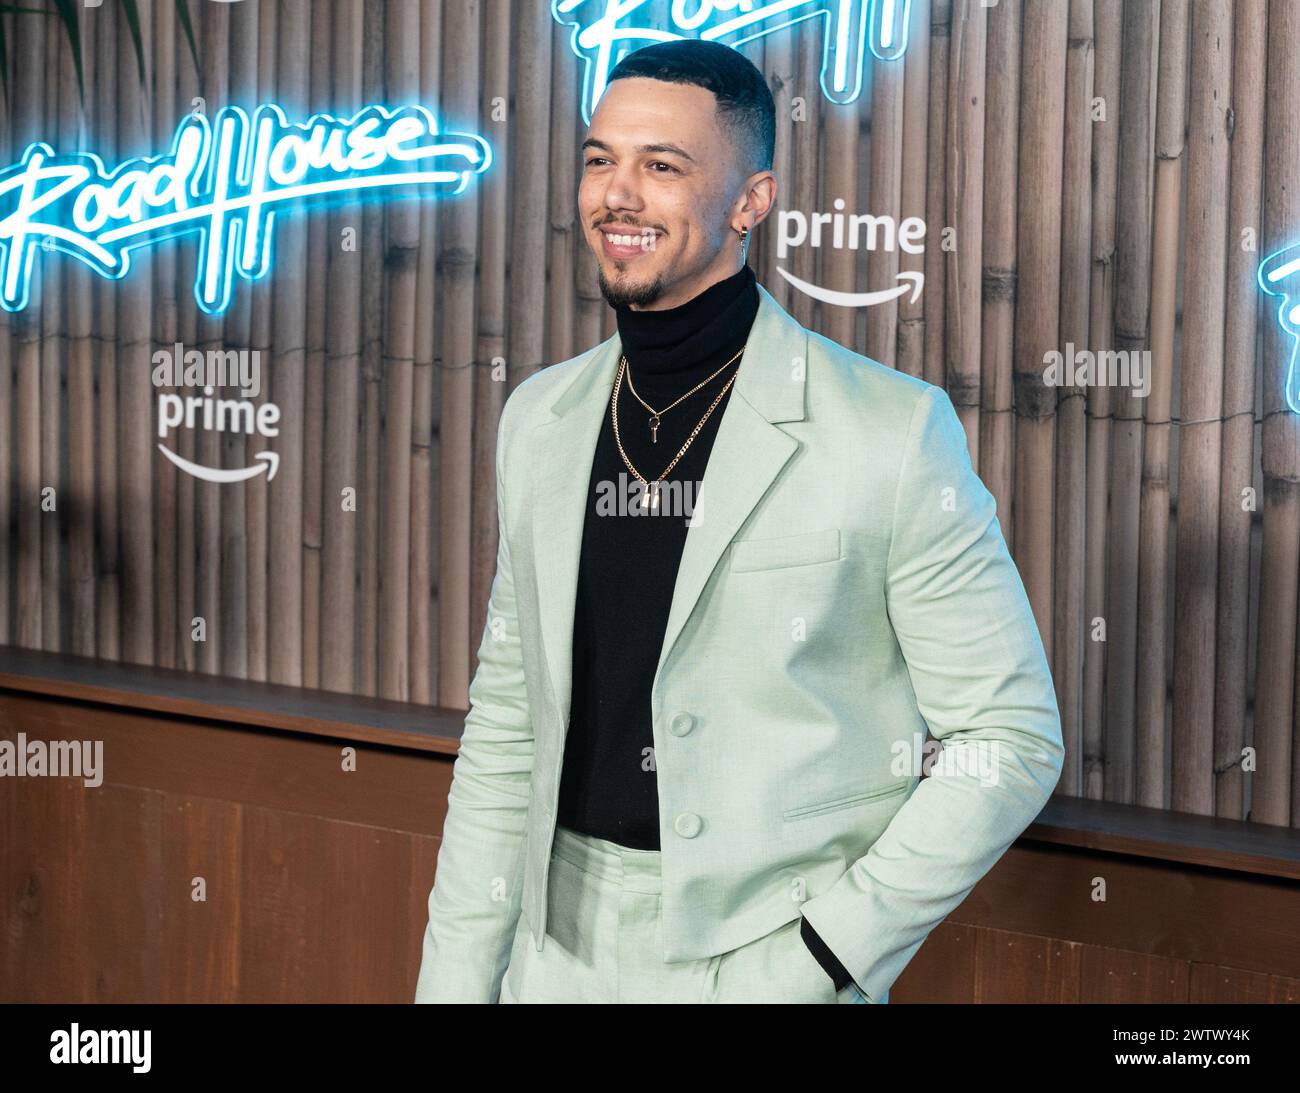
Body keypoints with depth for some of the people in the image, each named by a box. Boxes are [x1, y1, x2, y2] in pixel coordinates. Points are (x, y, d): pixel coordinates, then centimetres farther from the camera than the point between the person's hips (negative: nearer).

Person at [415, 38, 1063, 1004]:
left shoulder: (893, 430, -12)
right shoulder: (540, 420, 6)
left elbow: (1009, 737, -10)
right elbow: (507, 729, 11)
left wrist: (822, 957, -15)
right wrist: (456, 979, 6)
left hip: (766, 962, -5)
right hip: (562, 957, 5)